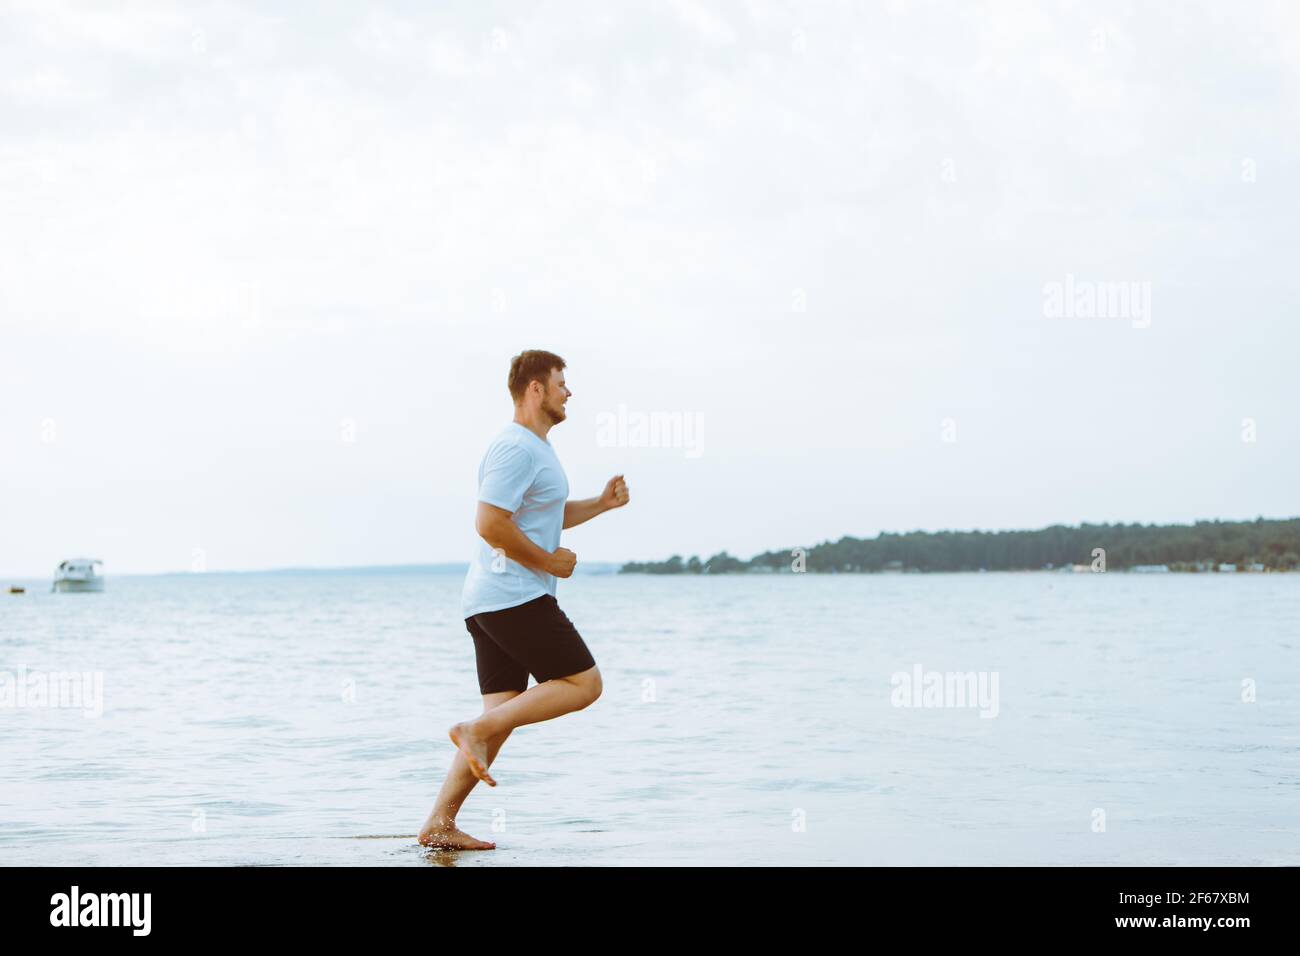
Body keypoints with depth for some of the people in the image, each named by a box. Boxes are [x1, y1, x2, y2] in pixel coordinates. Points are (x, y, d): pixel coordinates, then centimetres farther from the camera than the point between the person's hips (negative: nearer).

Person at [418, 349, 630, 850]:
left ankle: (440, 822, 3)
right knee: (583, 684, -6)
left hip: (493, 602, 10)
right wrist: (550, 561, -14)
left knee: (504, 714, 6)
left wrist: (601, 503, 18)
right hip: (515, 598, -10)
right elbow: (491, 525, -23)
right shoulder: (516, 448, -15)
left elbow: (545, 517, 33)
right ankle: (475, 730, -10)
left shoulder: (534, 448, 20)